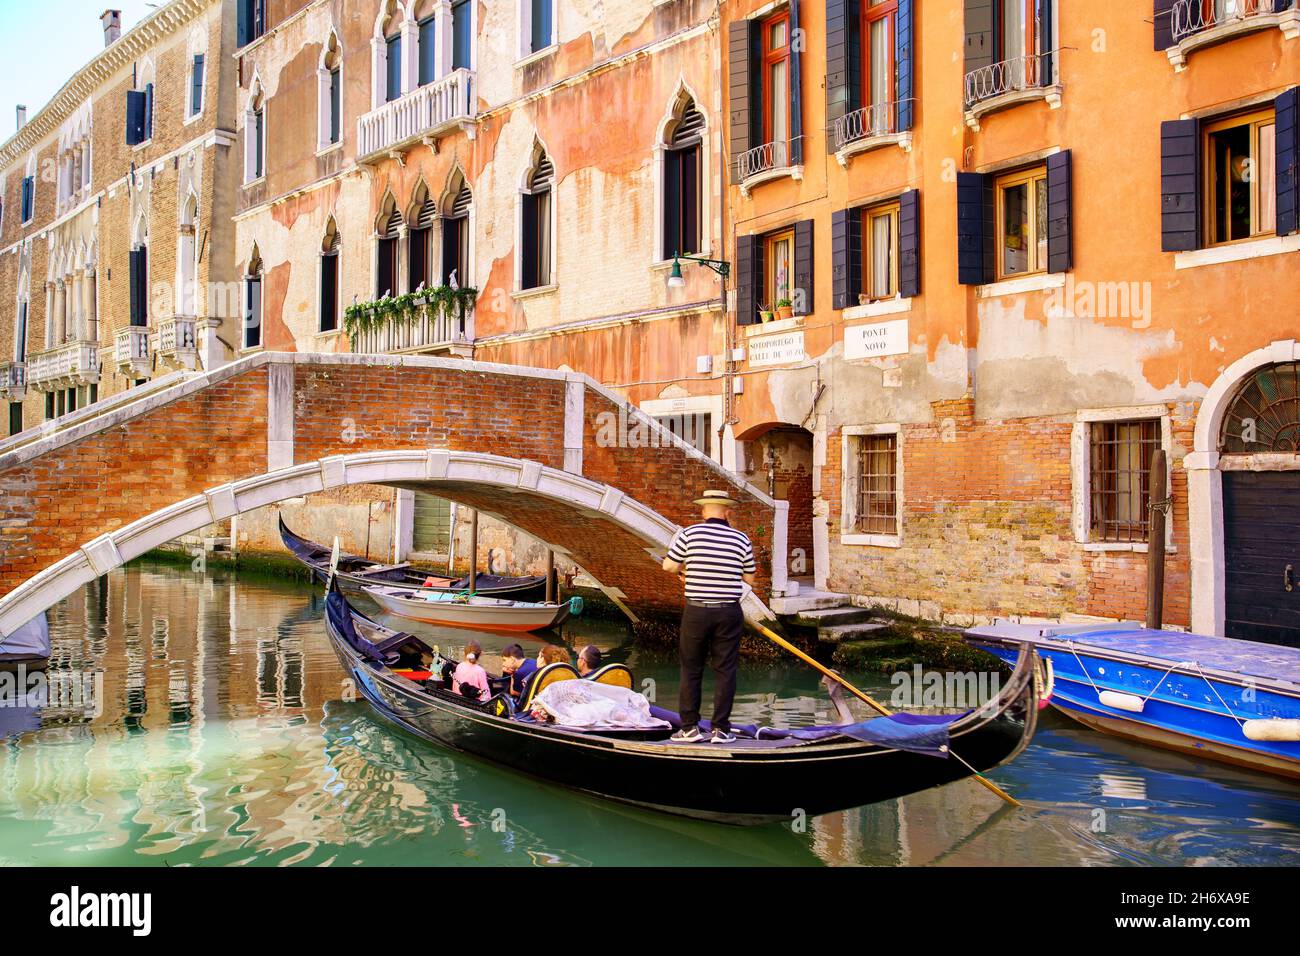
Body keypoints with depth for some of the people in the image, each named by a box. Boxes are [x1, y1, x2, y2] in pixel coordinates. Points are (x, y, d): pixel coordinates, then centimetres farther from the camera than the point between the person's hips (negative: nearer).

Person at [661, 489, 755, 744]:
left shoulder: (690, 534, -5)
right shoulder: (741, 539, -1)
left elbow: (669, 565, -2)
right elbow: (749, 578, 7)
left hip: (696, 610, 0)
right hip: (729, 612, 1)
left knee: (691, 669, 10)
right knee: (725, 670, 8)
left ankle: (689, 727, 14)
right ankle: (720, 729, 11)